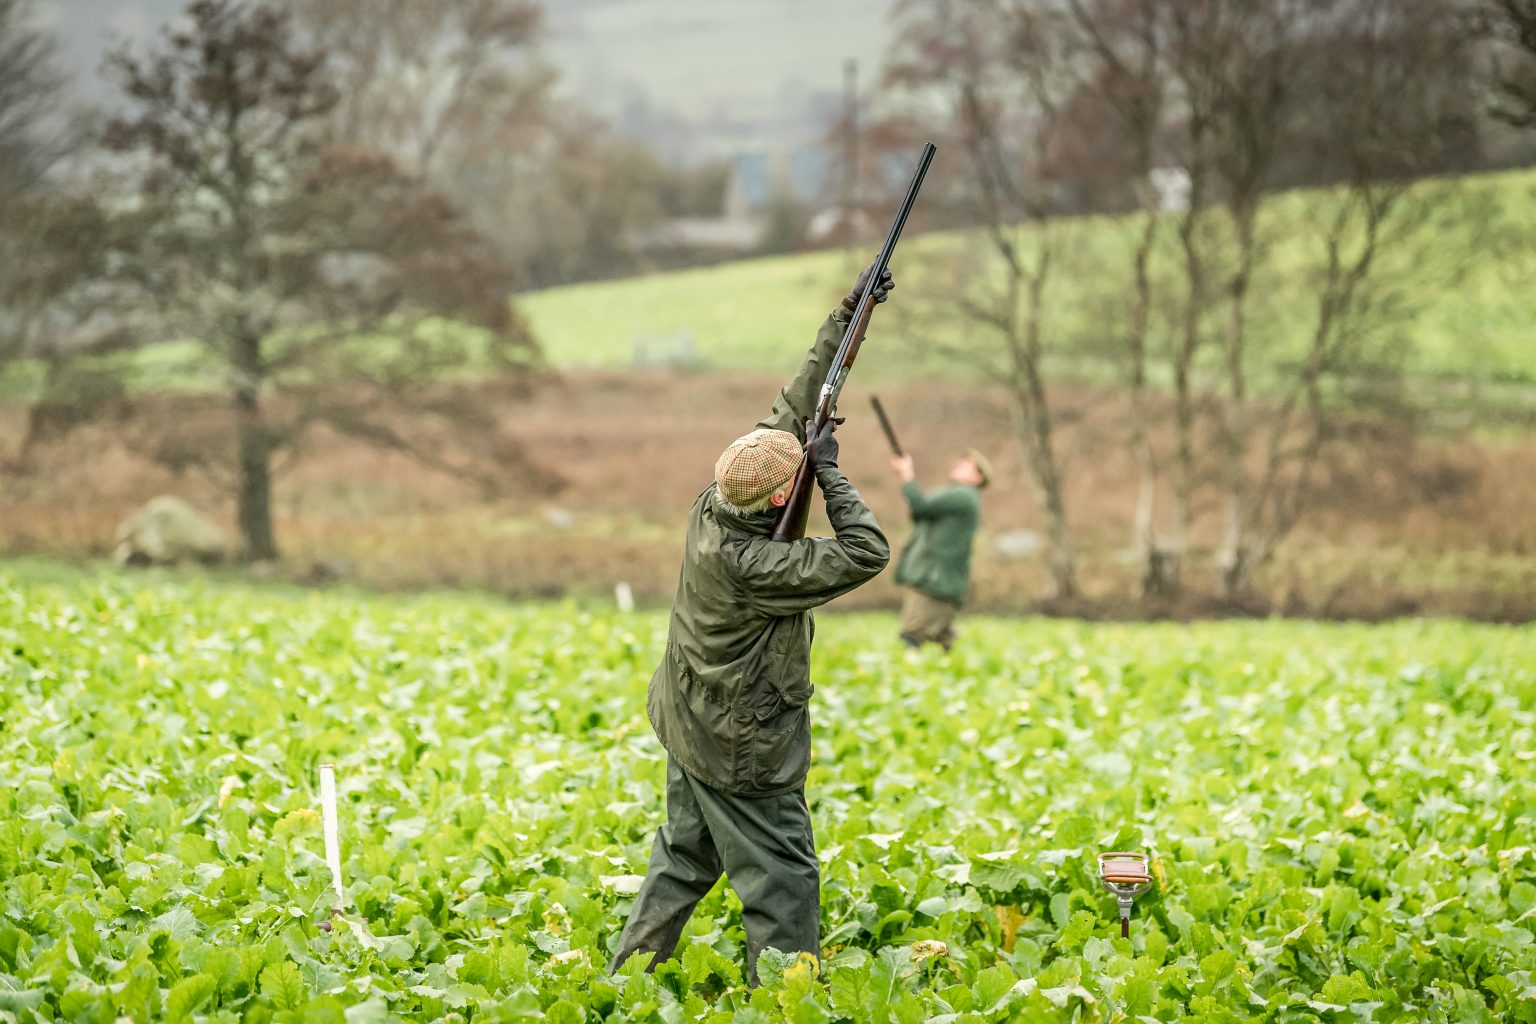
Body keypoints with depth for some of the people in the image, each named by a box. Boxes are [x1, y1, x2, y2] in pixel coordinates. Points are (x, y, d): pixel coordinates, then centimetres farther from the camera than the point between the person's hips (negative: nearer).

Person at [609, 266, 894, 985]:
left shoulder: (714, 507, -8)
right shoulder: (748, 564, -32)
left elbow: (793, 410, 0)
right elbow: (866, 553, -28)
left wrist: (845, 321, 2)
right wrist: (831, 473, -19)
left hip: (691, 733, 10)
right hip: (746, 753, -10)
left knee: (684, 859, 22)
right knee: (782, 885, -1)